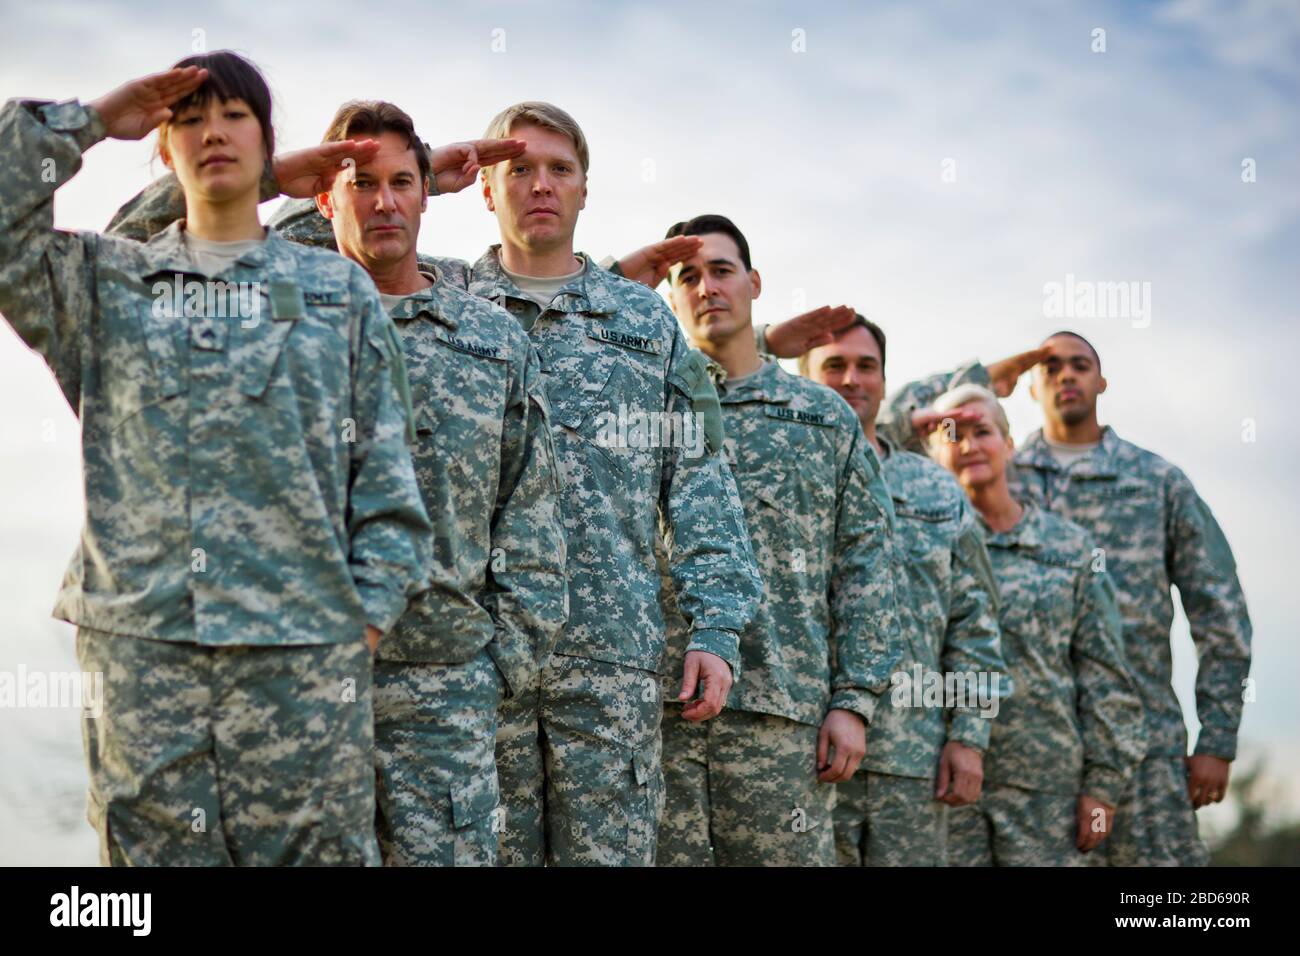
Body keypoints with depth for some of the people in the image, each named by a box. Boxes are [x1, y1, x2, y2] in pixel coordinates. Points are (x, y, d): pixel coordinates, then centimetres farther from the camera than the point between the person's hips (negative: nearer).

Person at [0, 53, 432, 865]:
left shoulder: (340, 289, 12)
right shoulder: (104, 283, 15)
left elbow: (385, 466, 7)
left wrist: (371, 607, -1)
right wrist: (88, 122, 1)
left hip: (304, 644, -1)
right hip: (139, 641, 1)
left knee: (315, 845, 0)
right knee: (151, 846, 3)